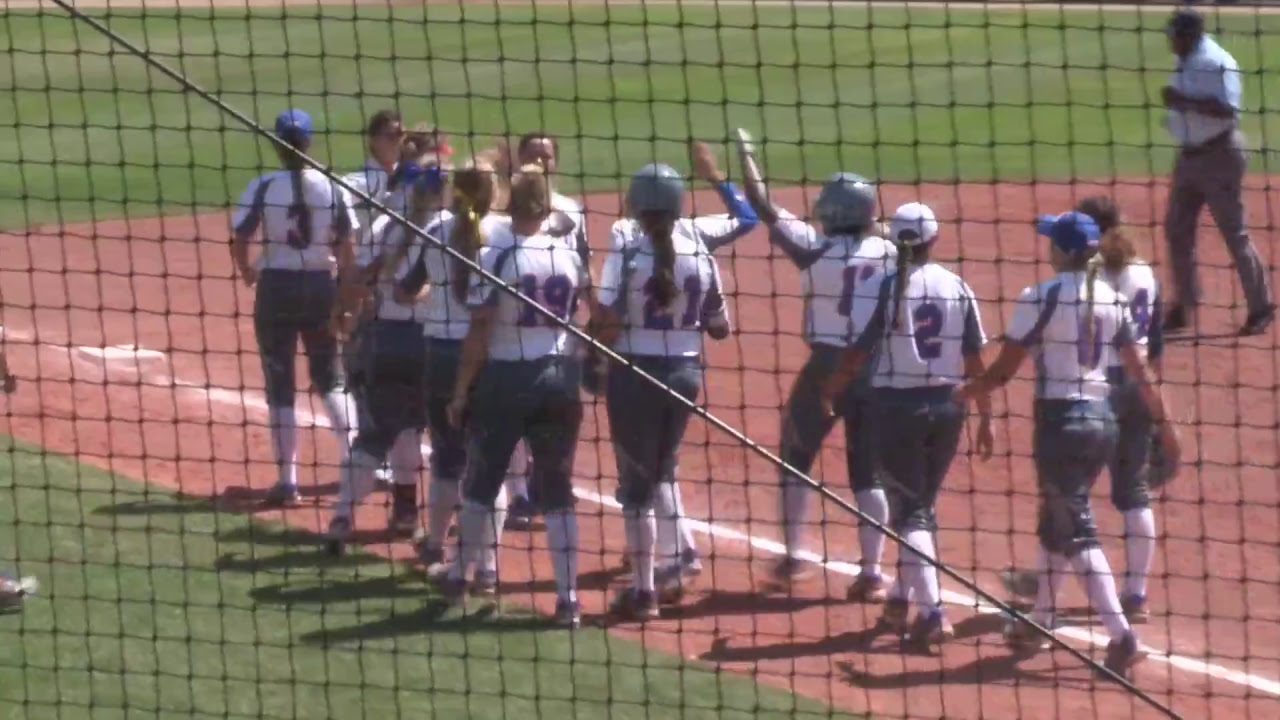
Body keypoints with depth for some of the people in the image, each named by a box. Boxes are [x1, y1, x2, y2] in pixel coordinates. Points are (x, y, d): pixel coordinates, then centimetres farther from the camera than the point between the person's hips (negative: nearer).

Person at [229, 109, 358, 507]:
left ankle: (287, 479, 4)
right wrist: (346, 291, 11)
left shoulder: (262, 188, -10)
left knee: (280, 384, 6)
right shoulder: (332, 187, -4)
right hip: (320, 286, 2)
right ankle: (351, 456, 5)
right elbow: (347, 247, -2)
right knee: (329, 377, 19)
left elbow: (239, 240, -9)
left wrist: (247, 273, 12)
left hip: (275, 287, -2)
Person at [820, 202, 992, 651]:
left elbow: (860, 352, -11)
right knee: (921, 504, 21)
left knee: (910, 509, -2)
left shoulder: (883, 288, -9)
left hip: (898, 405, -4)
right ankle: (904, 598, 29)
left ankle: (933, 612, -15)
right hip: (947, 405, 4)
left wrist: (829, 394, 4)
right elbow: (975, 361, 2)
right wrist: (985, 417, 10)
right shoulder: (958, 289, 1)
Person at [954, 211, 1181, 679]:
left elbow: (1002, 372, -9)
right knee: (1055, 522, 21)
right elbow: (1139, 372, 6)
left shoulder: (1041, 299, -12)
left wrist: (965, 393, 8)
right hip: (1103, 420, 7)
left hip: (1060, 420, -7)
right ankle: (1037, 626, 33)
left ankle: (1122, 636, -18)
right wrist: (1163, 423, 13)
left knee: (1077, 533, -6)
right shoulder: (1113, 301, 5)